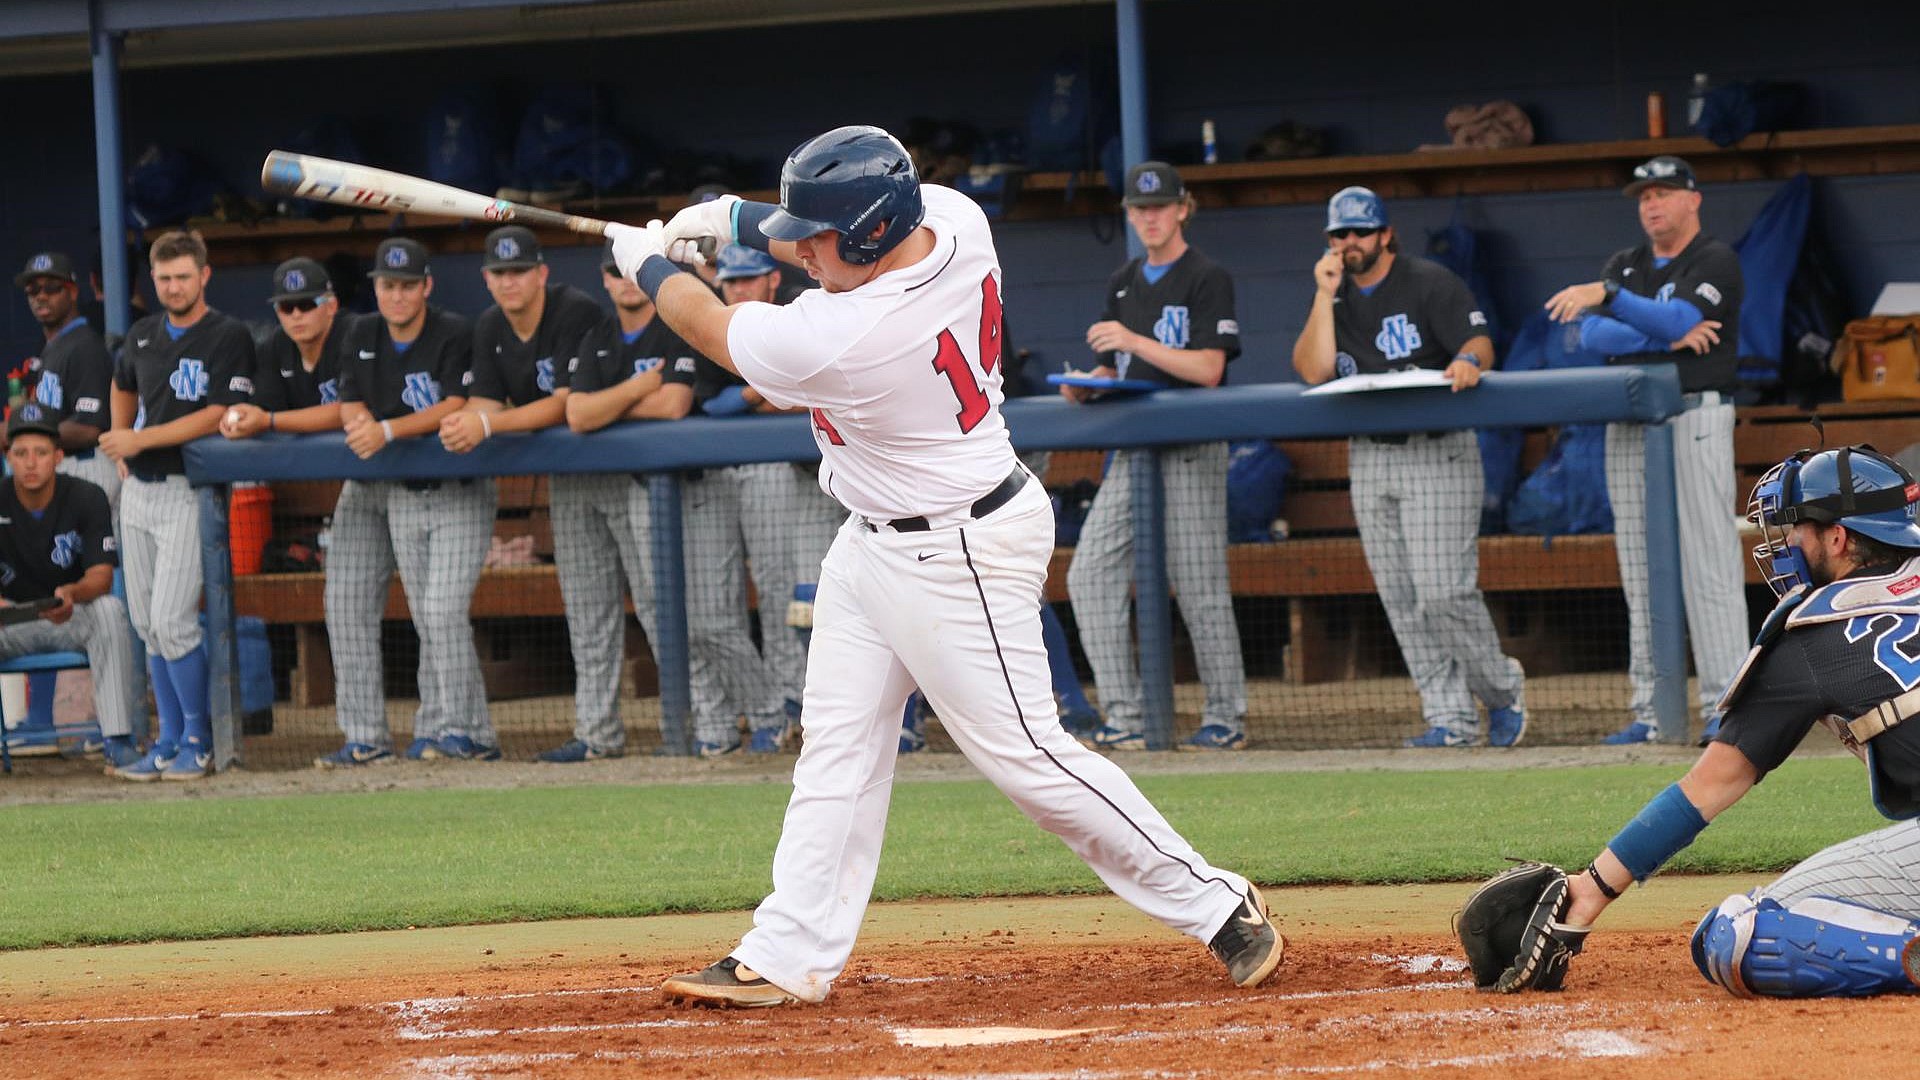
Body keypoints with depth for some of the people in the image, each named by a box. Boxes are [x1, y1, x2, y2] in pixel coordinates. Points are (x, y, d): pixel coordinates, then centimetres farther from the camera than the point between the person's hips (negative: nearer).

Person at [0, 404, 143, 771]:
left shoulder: (86, 497, -10)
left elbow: (101, 575, -17)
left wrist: (72, 594, -41)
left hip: (74, 616, -1)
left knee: (109, 609, -34)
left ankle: (117, 740, -32)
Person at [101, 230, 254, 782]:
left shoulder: (228, 337, -9)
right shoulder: (143, 335, 12)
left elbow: (217, 415, -17)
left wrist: (141, 440, -16)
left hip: (188, 490, -7)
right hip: (138, 489, 7)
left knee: (172, 621, -14)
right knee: (148, 626, 8)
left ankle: (198, 740, -1)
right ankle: (170, 739, 15)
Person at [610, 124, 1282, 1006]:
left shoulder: (839, 341, -32)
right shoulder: (949, 218, -11)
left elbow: (712, 328, -12)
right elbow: (842, 240, 15)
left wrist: (647, 264, 7)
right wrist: (737, 221, 6)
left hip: (953, 556, -10)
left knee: (1023, 753, -4)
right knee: (837, 744, 9)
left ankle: (1216, 905, 6)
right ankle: (787, 959, 13)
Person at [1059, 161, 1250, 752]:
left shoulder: (1207, 279, -4)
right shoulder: (1123, 284, 17)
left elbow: (1207, 369, -15)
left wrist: (1134, 342, -22)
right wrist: (1084, 387, -1)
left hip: (1192, 452, -7)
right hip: (1133, 448, 7)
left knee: (1199, 587, -6)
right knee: (1090, 576, -3)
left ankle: (1226, 718, 3)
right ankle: (1125, 720, -2)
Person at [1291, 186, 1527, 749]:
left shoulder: (1429, 283, -3)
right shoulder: (1334, 297, 13)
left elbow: (1479, 341, -15)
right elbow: (1313, 371, -1)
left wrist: (1467, 360, -38)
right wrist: (1325, 296, -7)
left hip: (1438, 453, -6)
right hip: (1369, 460, 6)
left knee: (1443, 590, -14)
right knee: (1401, 598, 2)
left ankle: (1501, 689, 7)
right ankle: (1449, 717, 6)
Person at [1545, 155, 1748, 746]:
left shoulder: (1715, 260, -2)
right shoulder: (1626, 265, 16)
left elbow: (1678, 319, -20)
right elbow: (1593, 335, 0)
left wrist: (1607, 295, -32)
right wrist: (1670, 335, -13)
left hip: (1695, 419, -6)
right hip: (1629, 426, 6)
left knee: (1708, 562, -10)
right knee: (1641, 569, 5)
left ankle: (1724, 707, -12)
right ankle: (1650, 712, 6)